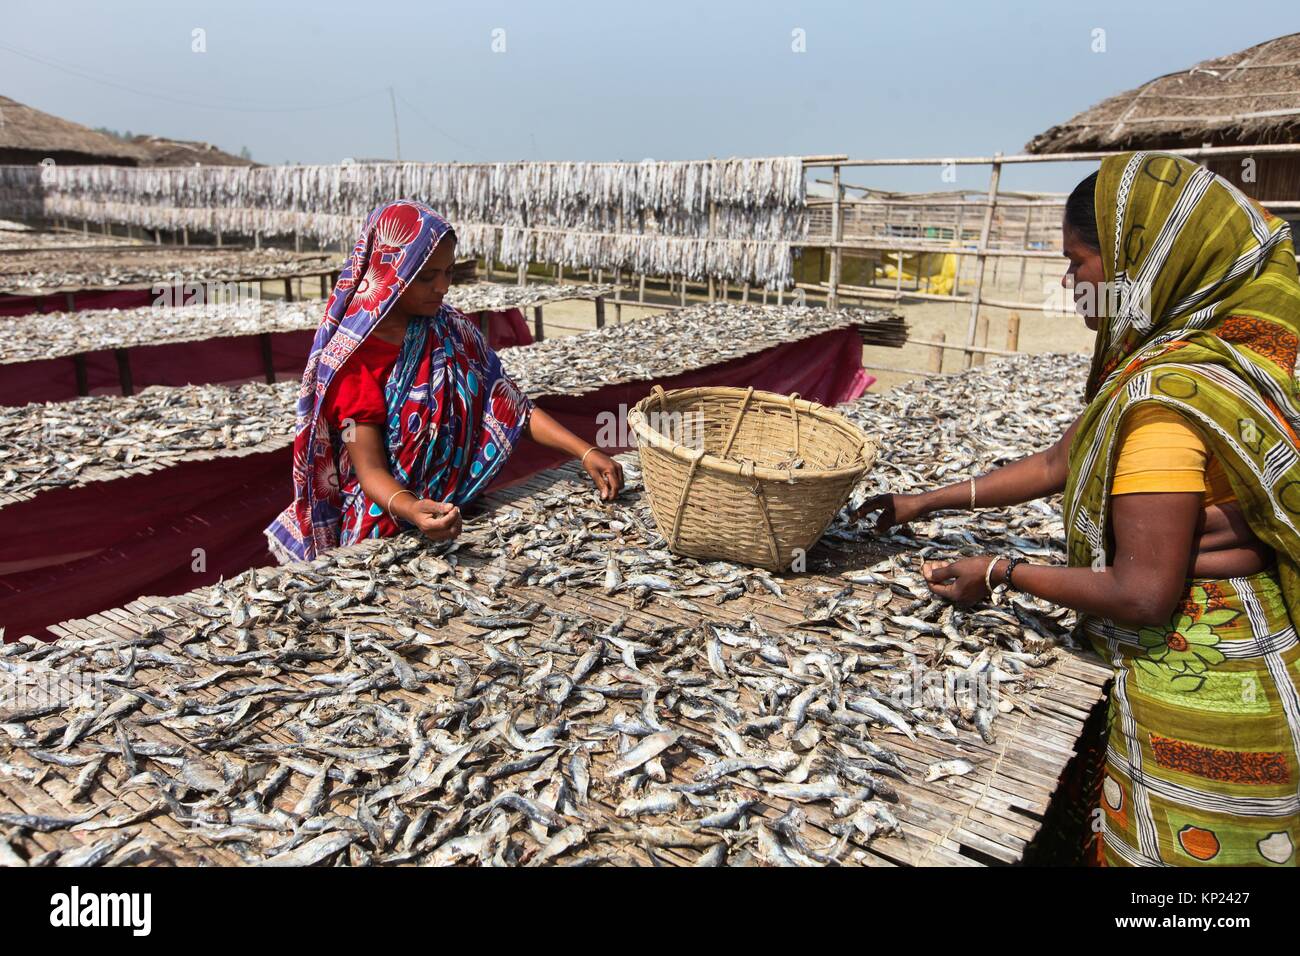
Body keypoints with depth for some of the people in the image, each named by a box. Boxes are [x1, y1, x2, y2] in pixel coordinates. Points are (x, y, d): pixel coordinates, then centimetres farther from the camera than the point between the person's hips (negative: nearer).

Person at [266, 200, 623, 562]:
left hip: (457, 516, 4)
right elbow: (370, 469, -17)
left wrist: (585, 452, -10)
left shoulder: (452, 331, 3)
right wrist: (411, 510, -38)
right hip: (386, 536, -4)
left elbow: (512, 406, 2)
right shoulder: (350, 357, -13)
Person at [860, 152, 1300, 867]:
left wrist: (1001, 574, -13)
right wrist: (924, 504, 13)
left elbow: (1143, 594, -27)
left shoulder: (1168, 396, -27)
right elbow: (1055, 467, 11)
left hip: (1199, 697, -9)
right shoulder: (1180, 361, 4)